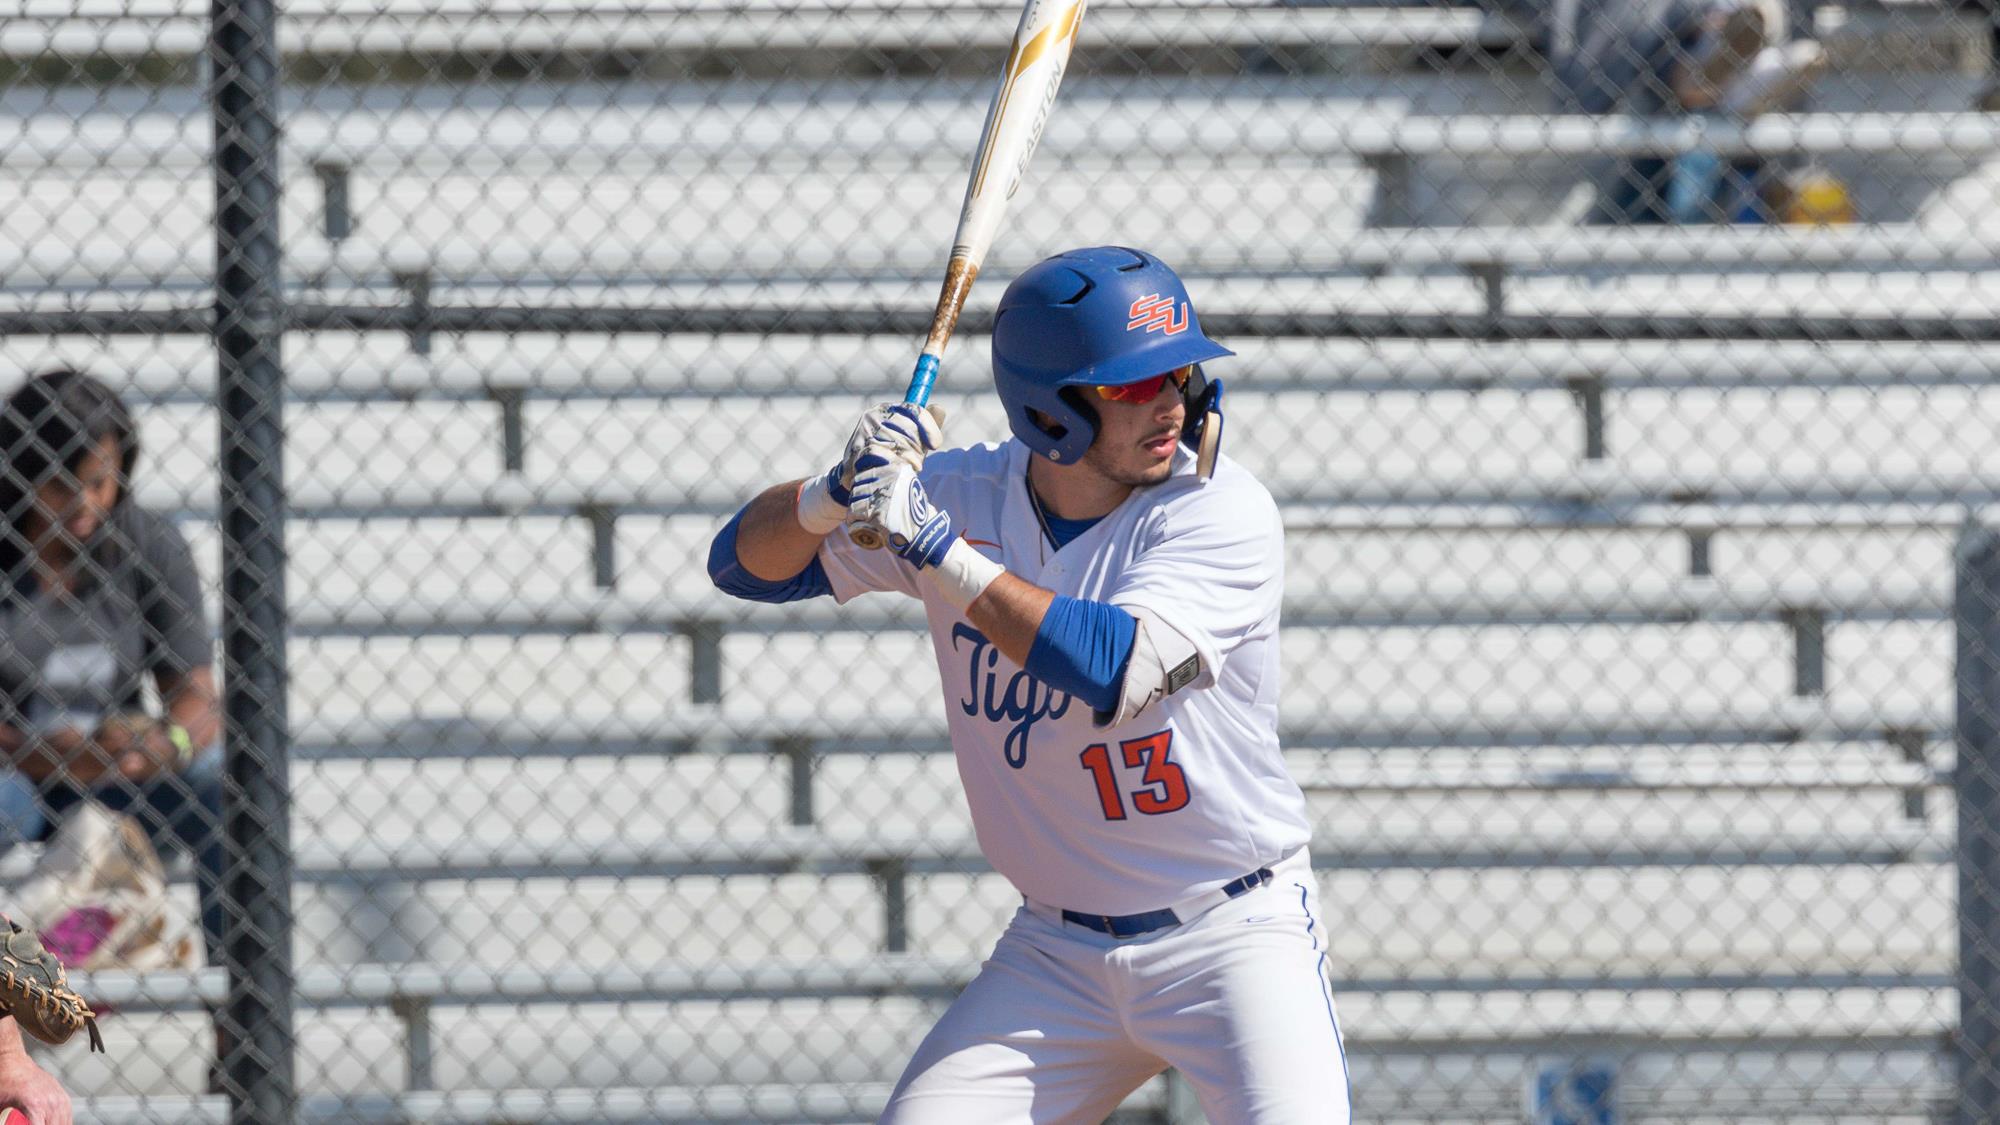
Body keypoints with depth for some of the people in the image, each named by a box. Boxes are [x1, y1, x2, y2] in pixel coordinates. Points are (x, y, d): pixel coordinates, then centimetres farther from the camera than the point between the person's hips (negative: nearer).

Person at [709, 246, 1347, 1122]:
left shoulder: (1221, 511, -15)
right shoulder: (964, 495, -3)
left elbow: (1114, 674, -31)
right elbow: (748, 563, 2)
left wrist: (936, 545, -27)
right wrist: (839, 492, -20)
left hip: (1232, 941, -4)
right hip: (1056, 955, 4)